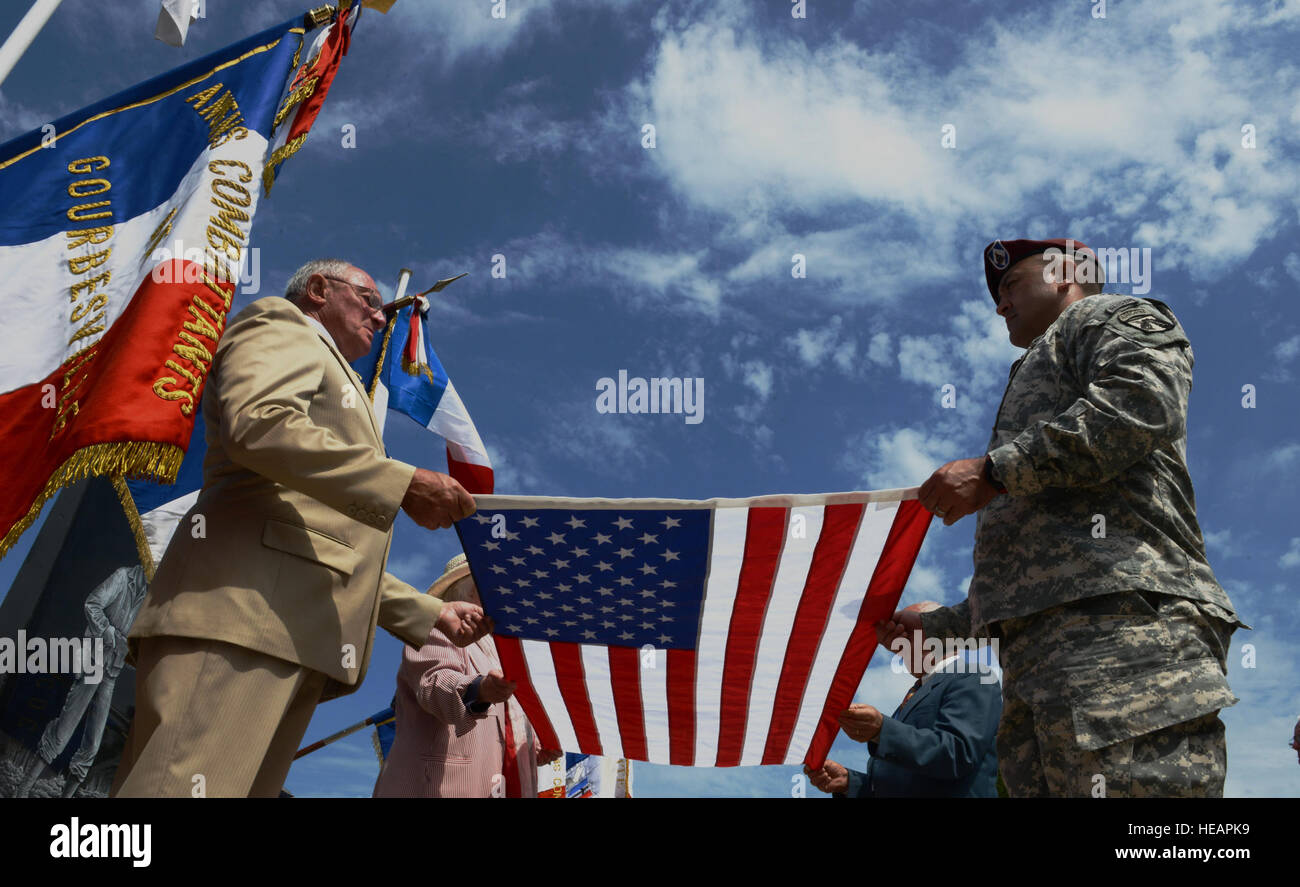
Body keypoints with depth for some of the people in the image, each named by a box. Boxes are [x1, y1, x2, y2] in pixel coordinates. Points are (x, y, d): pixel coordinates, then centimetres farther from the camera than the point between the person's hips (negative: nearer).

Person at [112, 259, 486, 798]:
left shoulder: (335, 389, 40)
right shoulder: (280, 326, 13)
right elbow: (258, 425, -11)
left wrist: (433, 615, 32)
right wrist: (403, 484, -14)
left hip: (298, 640, 9)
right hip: (241, 610, -9)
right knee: (184, 786, -22)